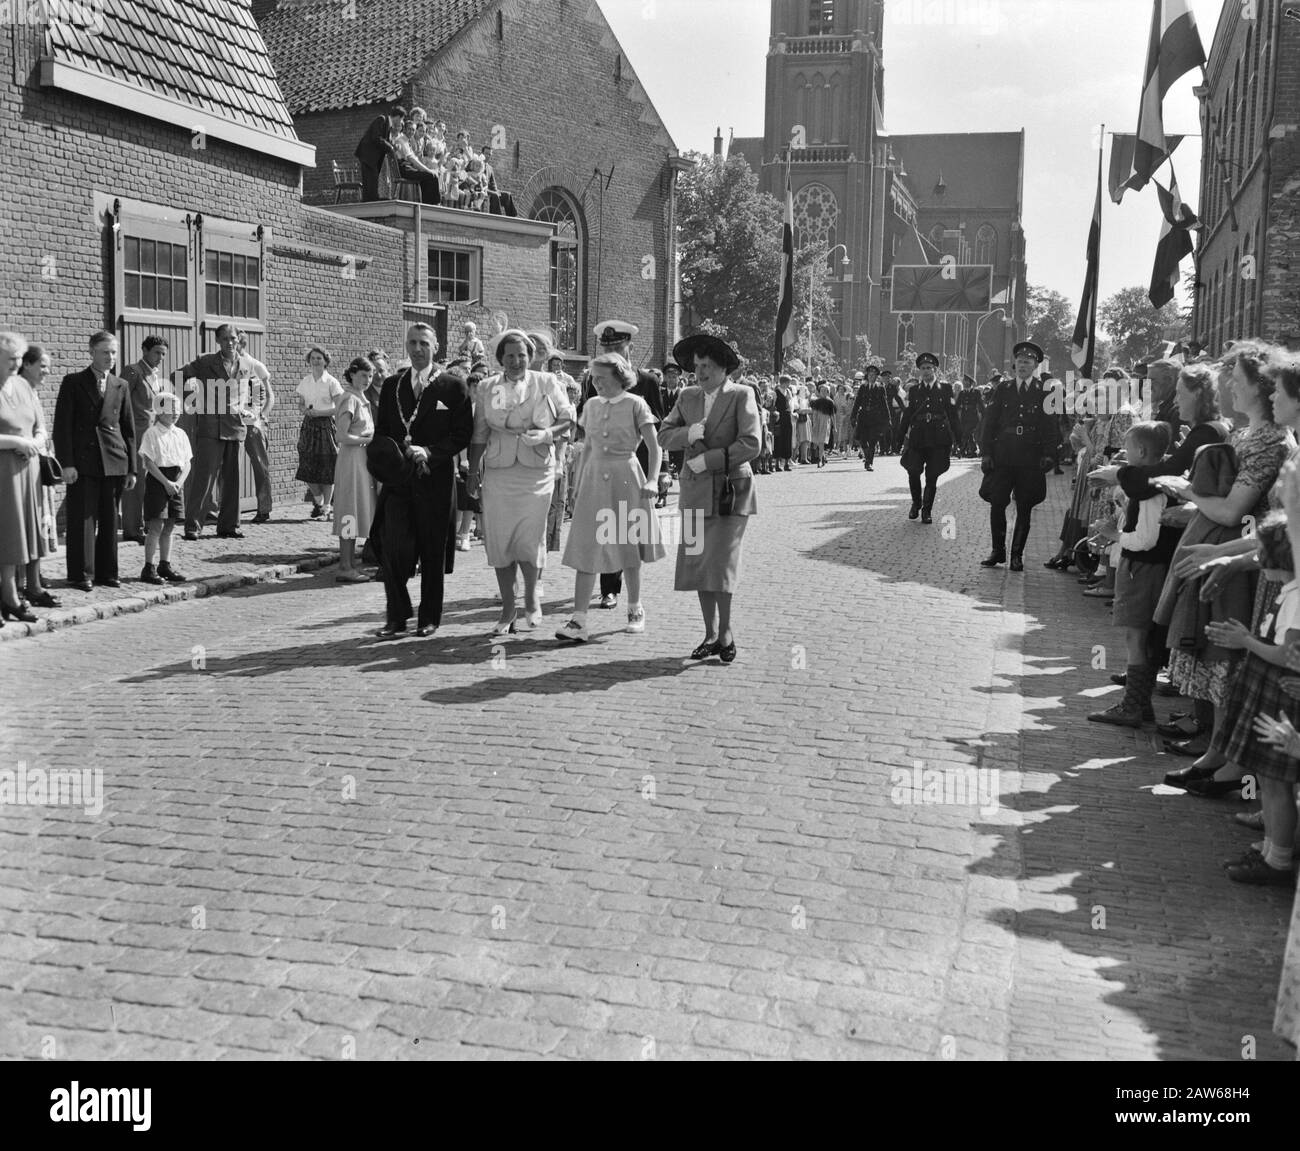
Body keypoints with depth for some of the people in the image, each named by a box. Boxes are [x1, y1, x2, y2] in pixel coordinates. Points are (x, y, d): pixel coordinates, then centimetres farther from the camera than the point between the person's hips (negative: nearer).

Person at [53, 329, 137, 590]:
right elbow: (62, 425, -2)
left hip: (114, 461, 3)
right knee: (82, 518, -2)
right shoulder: (73, 382, 2)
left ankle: (106, 572, 15)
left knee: (109, 519, 7)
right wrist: (67, 463, -11)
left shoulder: (120, 385, 12)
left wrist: (131, 468, 9)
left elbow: (128, 429, 13)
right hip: (82, 461, -3)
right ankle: (81, 575, 4)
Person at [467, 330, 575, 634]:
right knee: (499, 540, 2)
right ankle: (507, 611, 13)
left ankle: (531, 596, 16)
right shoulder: (487, 388, 9)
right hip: (498, 472, 2)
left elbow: (568, 417, 8)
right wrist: (473, 474, 5)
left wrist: (547, 434, -11)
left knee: (528, 538, -10)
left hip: (536, 471, -2)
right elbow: (479, 435, 10)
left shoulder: (545, 383, 5)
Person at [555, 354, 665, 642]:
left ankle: (635, 609, 27)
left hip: (625, 477, -3)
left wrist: (652, 480, -17)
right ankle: (579, 621, -8)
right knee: (586, 549, -5)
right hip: (594, 478, 4)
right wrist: (578, 486, 15)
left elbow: (654, 447, -4)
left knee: (628, 548, 7)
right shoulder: (590, 405, 9)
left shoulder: (635, 405, -4)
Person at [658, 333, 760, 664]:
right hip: (696, 491, 5)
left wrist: (707, 460, -15)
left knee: (720, 561, -11)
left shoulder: (741, 395, -4)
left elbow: (751, 444, -13)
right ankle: (711, 634, 15)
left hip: (731, 489, -5)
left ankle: (726, 632, 5)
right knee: (698, 562, 5)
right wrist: (688, 433, -13)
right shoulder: (688, 396, 11)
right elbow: (663, 436, 7)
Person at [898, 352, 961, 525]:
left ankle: (927, 511, 11)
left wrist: (956, 436, 1)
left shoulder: (945, 389, 7)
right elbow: (907, 414, 10)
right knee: (913, 472, -10)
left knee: (932, 477, 0)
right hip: (918, 438, 1)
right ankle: (916, 503, 15)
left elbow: (952, 413, 6)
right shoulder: (915, 390, 11)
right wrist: (901, 434, 4)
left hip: (939, 440, -1)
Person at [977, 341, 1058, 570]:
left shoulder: (1044, 392, 6)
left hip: (1031, 460, -1)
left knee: (1024, 509, 2)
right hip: (1002, 458, 1)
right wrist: (986, 453, -1)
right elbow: (989, 423, 7)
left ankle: (1017, 555, 11)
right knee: (996, 504, -2)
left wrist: (1048, 455, -6)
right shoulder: (1003, 390, 9)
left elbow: (1050, 426, 4)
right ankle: (997, 551, 13)